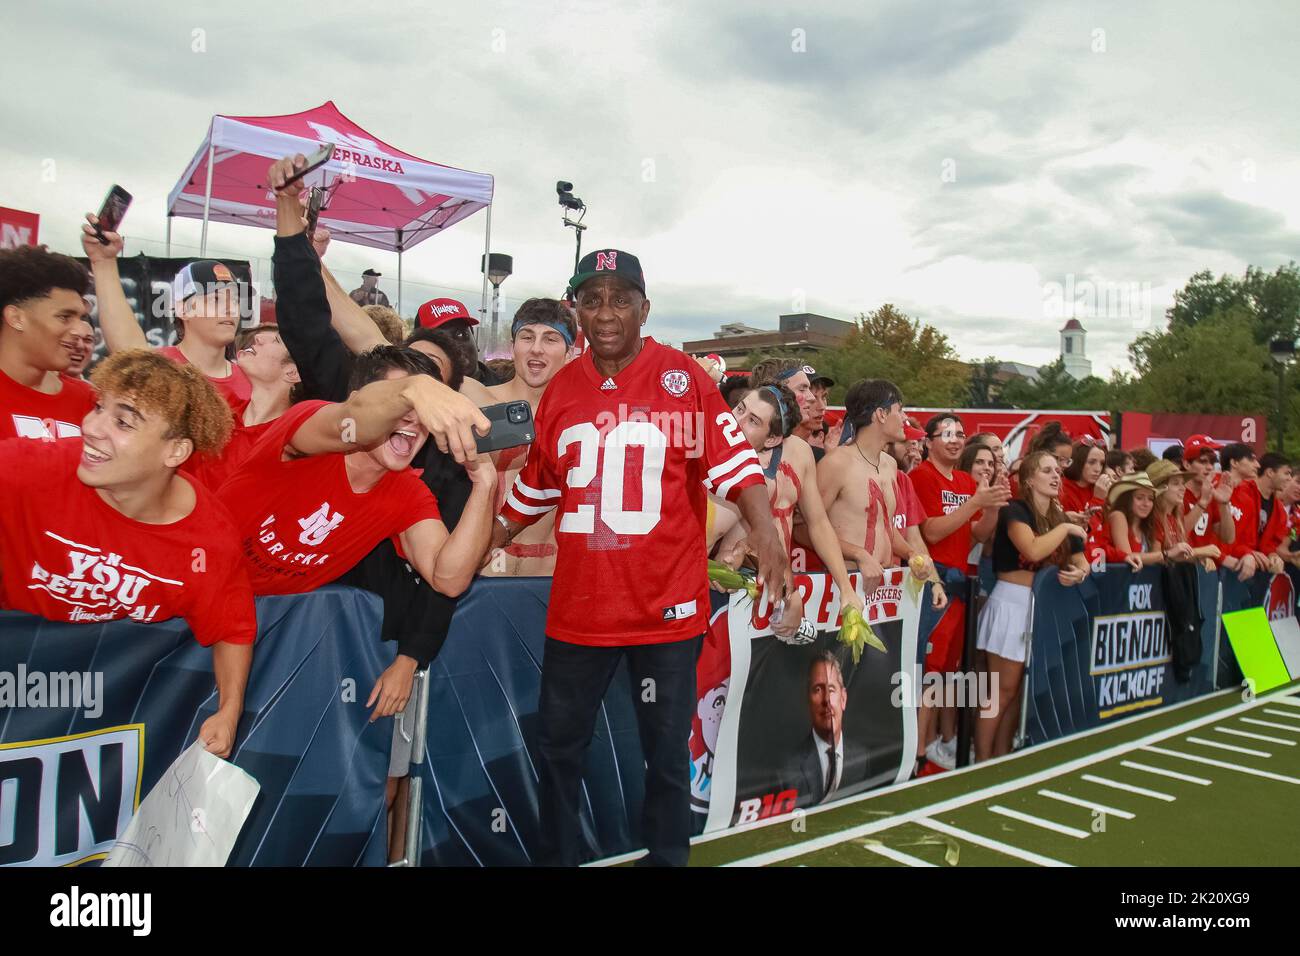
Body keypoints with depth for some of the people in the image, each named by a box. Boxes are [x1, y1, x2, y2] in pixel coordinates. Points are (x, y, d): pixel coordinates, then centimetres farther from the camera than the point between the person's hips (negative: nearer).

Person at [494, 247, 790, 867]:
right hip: (578, 605, 4)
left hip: (666, 606, -3)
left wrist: (765, 532, -24)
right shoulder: (561, 388, 6)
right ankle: (555, 856, 37)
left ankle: (668, 858, 32)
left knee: (667, 753, 11)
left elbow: (733, 463, -9)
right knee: (557, 746, 16)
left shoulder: (683, 378, -5)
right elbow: (534, 489, 16)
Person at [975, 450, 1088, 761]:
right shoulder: (1015, 510, -10)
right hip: (1012, 602, -7)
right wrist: (1066, 528, -13)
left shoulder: (1059, 518, 12)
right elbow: (1034, 550, -28)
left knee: (1020, 689, 12)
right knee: (1002, 689, -6)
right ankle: (981, 763, 2)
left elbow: (1081, 563, 14)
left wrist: (1079, 574, -9)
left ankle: (1001, 758, 21)